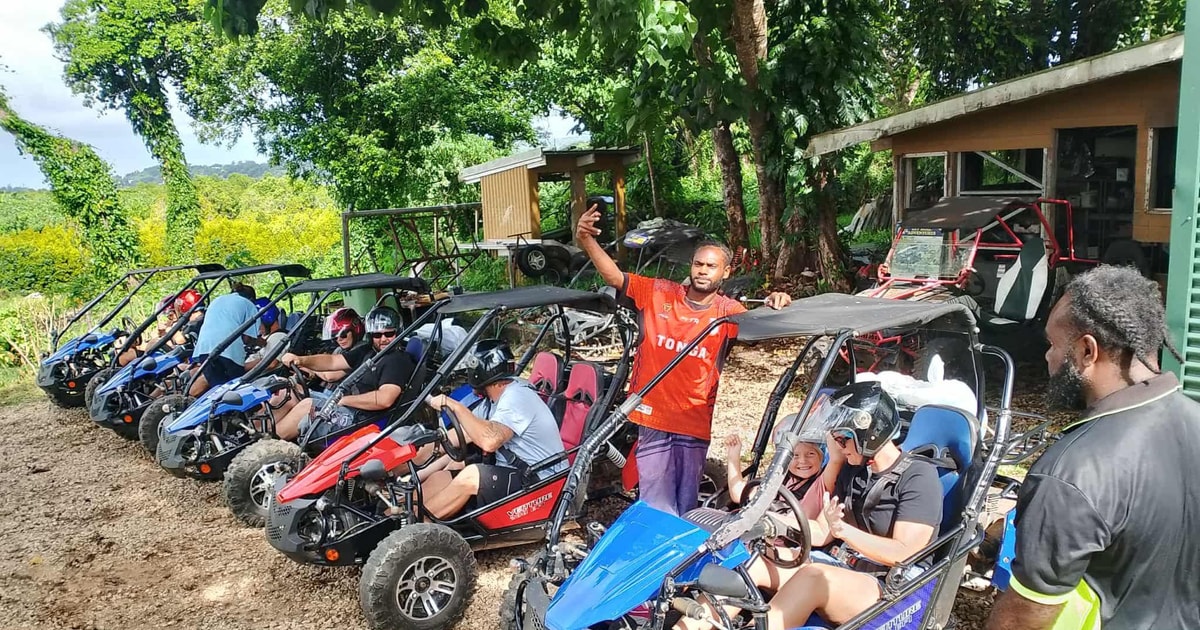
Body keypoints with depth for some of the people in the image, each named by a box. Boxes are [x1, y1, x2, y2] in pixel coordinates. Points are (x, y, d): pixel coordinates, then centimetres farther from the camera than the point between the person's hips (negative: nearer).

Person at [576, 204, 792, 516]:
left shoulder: (727, 311, 0)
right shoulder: (659, 293, -1)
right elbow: (614, 277, -7)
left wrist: (775, 305, -37)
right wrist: (587, 241, -23)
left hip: (695, 423, 1)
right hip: (653, 418, -1)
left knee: (686, 506, 15)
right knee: (657, 507, 3)